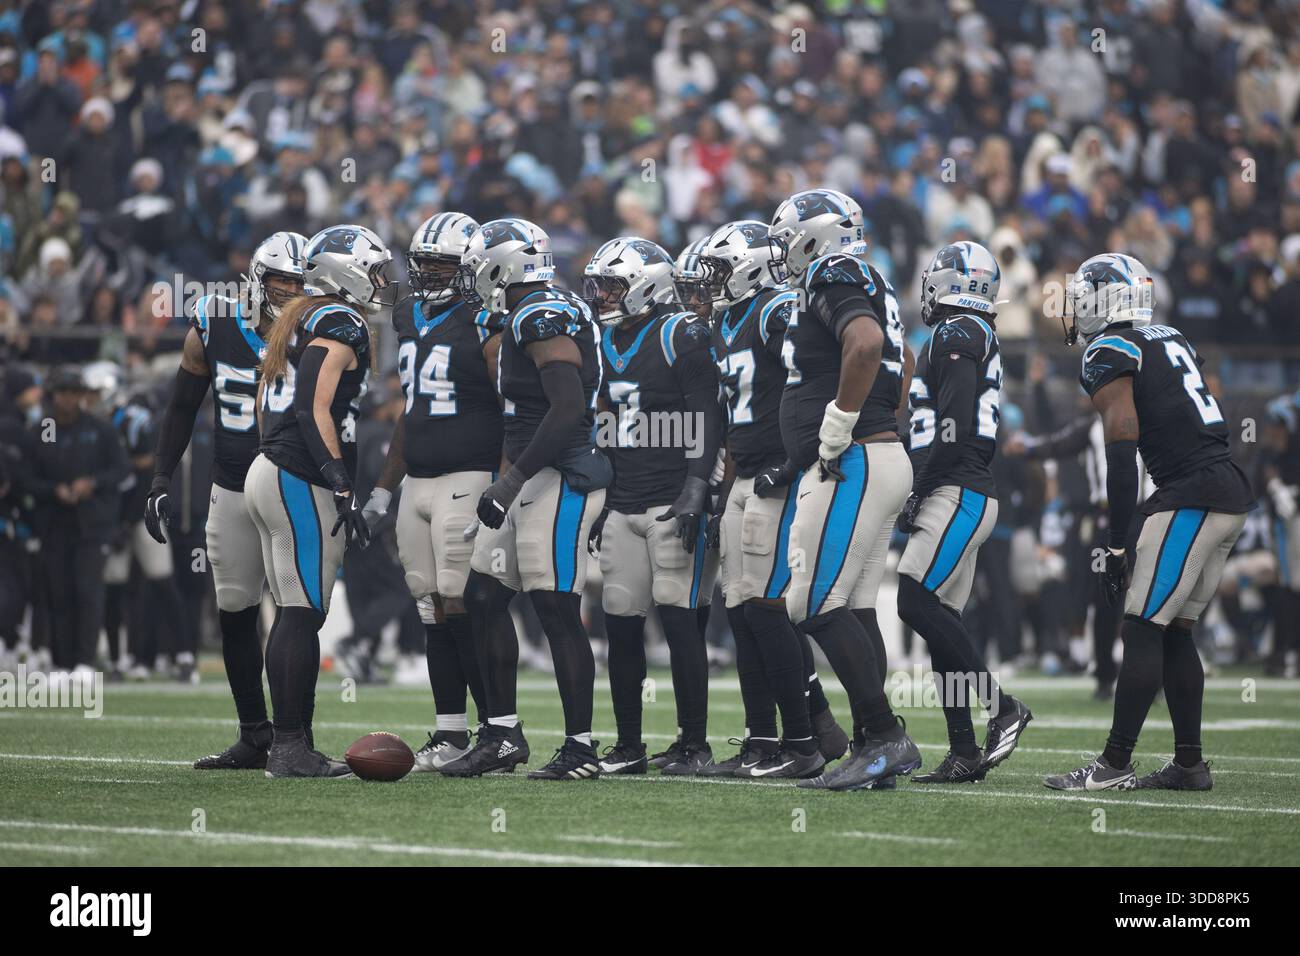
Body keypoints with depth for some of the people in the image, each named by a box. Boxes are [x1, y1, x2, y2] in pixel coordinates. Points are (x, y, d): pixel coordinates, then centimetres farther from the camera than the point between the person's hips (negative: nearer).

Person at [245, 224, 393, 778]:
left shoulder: (298, 321, 19)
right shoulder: (340, 324, -10)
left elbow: (267, 405, 22)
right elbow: (315, 410, -19)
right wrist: (343, 491, -20)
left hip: (268, 469, 10)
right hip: (302, 483, -10)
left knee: (292, 615, 11)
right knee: (303, 616, -8)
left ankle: (286, 746, 12)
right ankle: (292, 748, -9)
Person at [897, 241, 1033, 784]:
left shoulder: (957, 335, -9)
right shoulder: (980, 341, 21)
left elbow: (955, 428, -18)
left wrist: (918, 493, -17)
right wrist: (925, 495, 22)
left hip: (955, 494, -10)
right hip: (970, 493, 10)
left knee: (917, 601, -15)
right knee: (938, 616, 6)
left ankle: (1002, 707, -14)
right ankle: (963, 753, 4)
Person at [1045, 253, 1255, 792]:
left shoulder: (1107, 354, -6)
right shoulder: (1172, 341, 21)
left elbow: (1122, 450, -13)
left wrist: (1116, 546, -12)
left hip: (1191, 500, -9)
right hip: (1231, 497, 9)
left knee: (1143, 631, -6)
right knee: (1174, 634, 13)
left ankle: (1114, 765, -7)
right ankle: (1189, 764, 13)